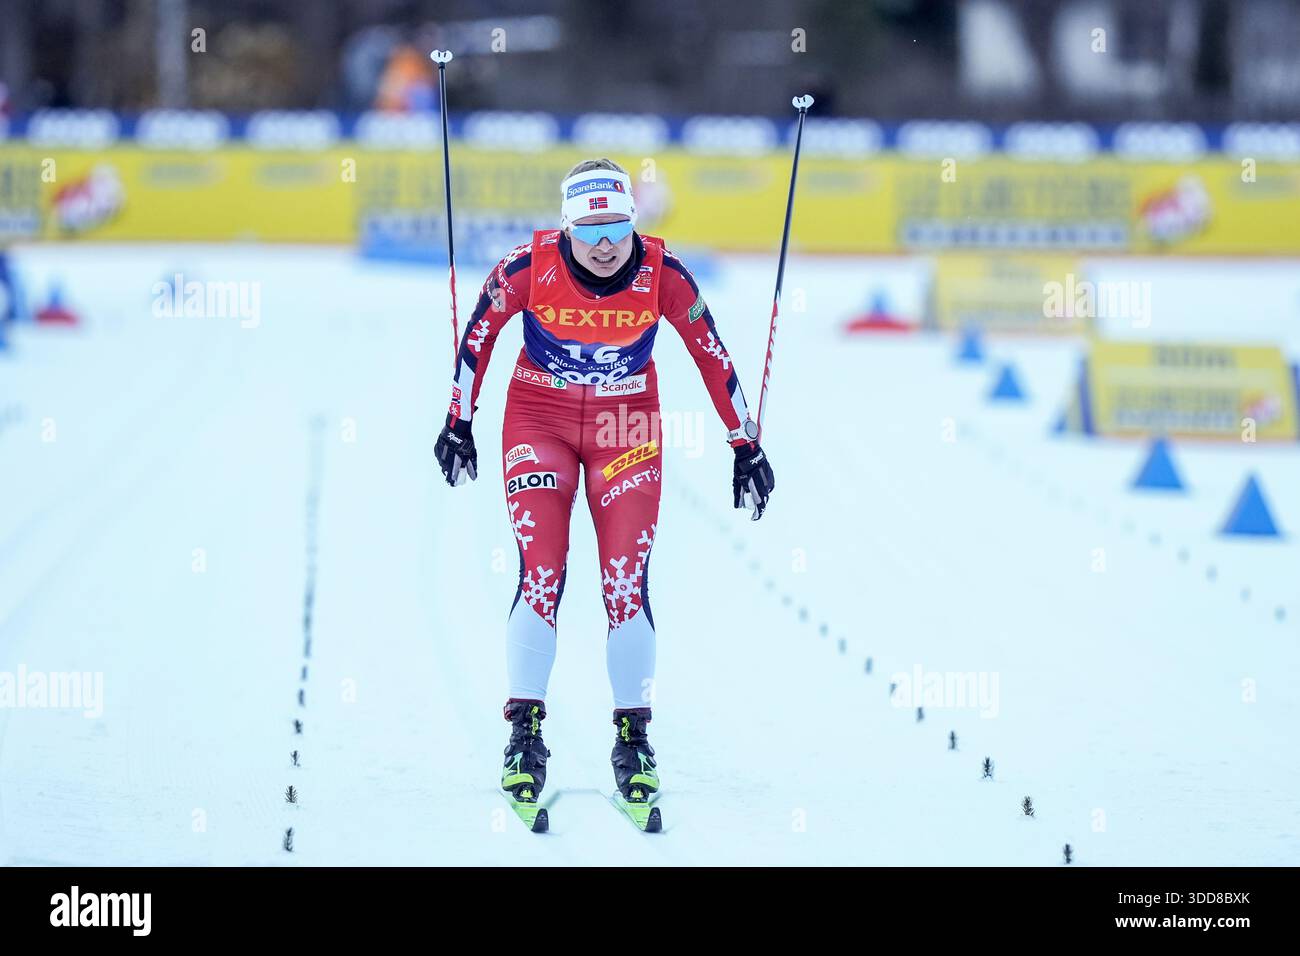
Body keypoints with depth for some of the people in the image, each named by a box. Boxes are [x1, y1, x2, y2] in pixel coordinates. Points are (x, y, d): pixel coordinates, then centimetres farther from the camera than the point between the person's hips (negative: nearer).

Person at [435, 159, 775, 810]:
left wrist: (747, 446, -1)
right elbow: (477, 335, -2)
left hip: (626, 429, 1)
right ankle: (525, 731, -6)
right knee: (541, 573, -12)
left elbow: (711, 355, -5)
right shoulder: (529, 267, -19)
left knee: (627, 581, -6)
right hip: (539, 420, -1)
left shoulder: (662, 275, -17)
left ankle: (633, 738, 3)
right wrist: (458, 423, 3)